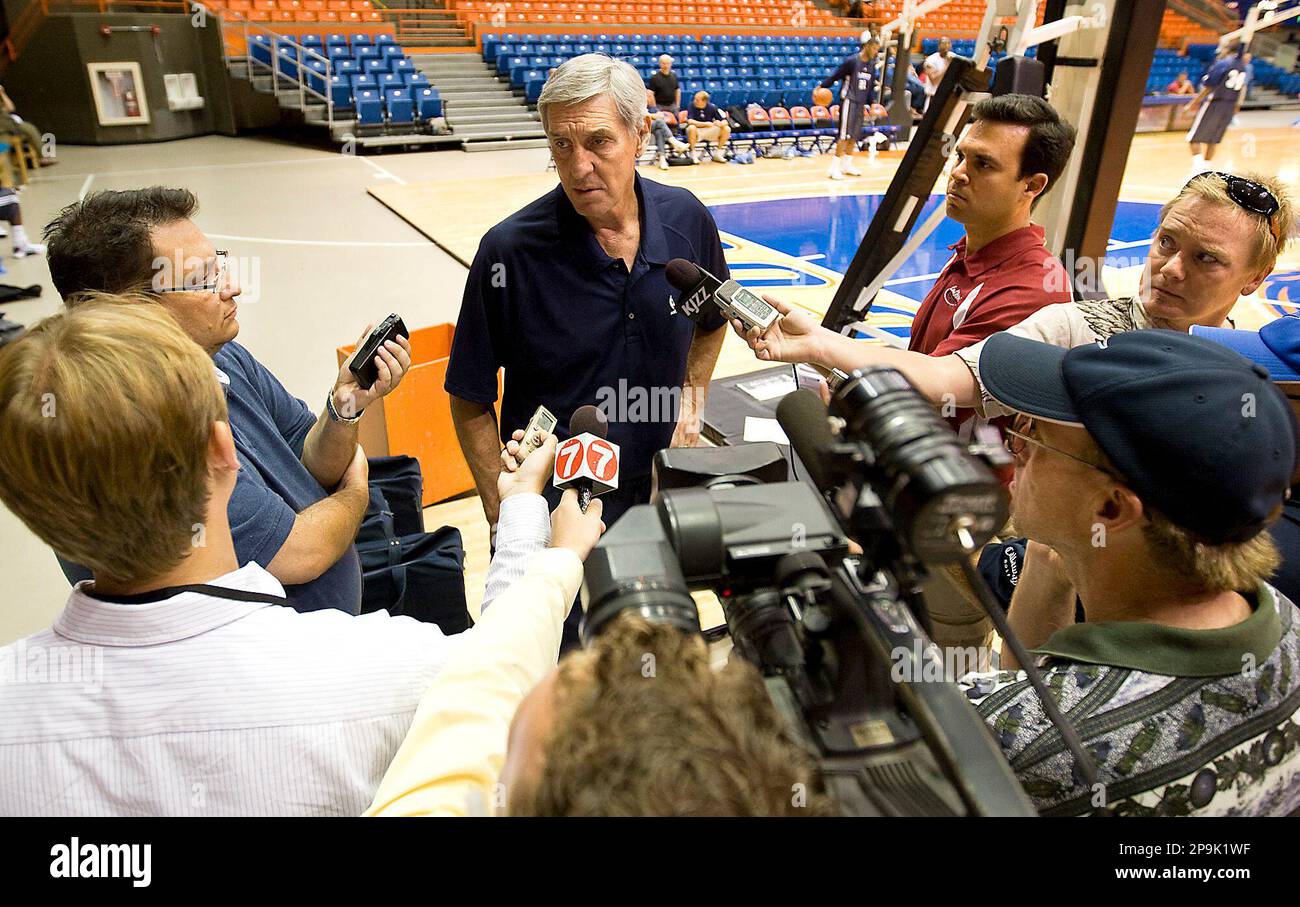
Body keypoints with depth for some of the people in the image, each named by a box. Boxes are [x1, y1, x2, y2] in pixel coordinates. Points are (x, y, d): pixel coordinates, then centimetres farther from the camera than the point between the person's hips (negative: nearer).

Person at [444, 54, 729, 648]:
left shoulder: (687, 222, -7)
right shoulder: (511, 251, -19)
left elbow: (711, 324, 15)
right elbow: (471, 403, -10)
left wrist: (690, 402, 3)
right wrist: (506, 516, -13)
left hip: (659, 497, 4)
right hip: (551, 511, -3)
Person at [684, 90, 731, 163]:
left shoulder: (712, 107, -6)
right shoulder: (692, 106, -12)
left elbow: (725, 122, -6)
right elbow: (690, 121, -25)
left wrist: (720, 123, -30)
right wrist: (705, 124, -30)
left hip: (709, 131, 3)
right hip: (697, 132, -3)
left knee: (727, 129, -16)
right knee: (691, 128, -36)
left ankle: (717, 153, -1)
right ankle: (693, 154, -19)